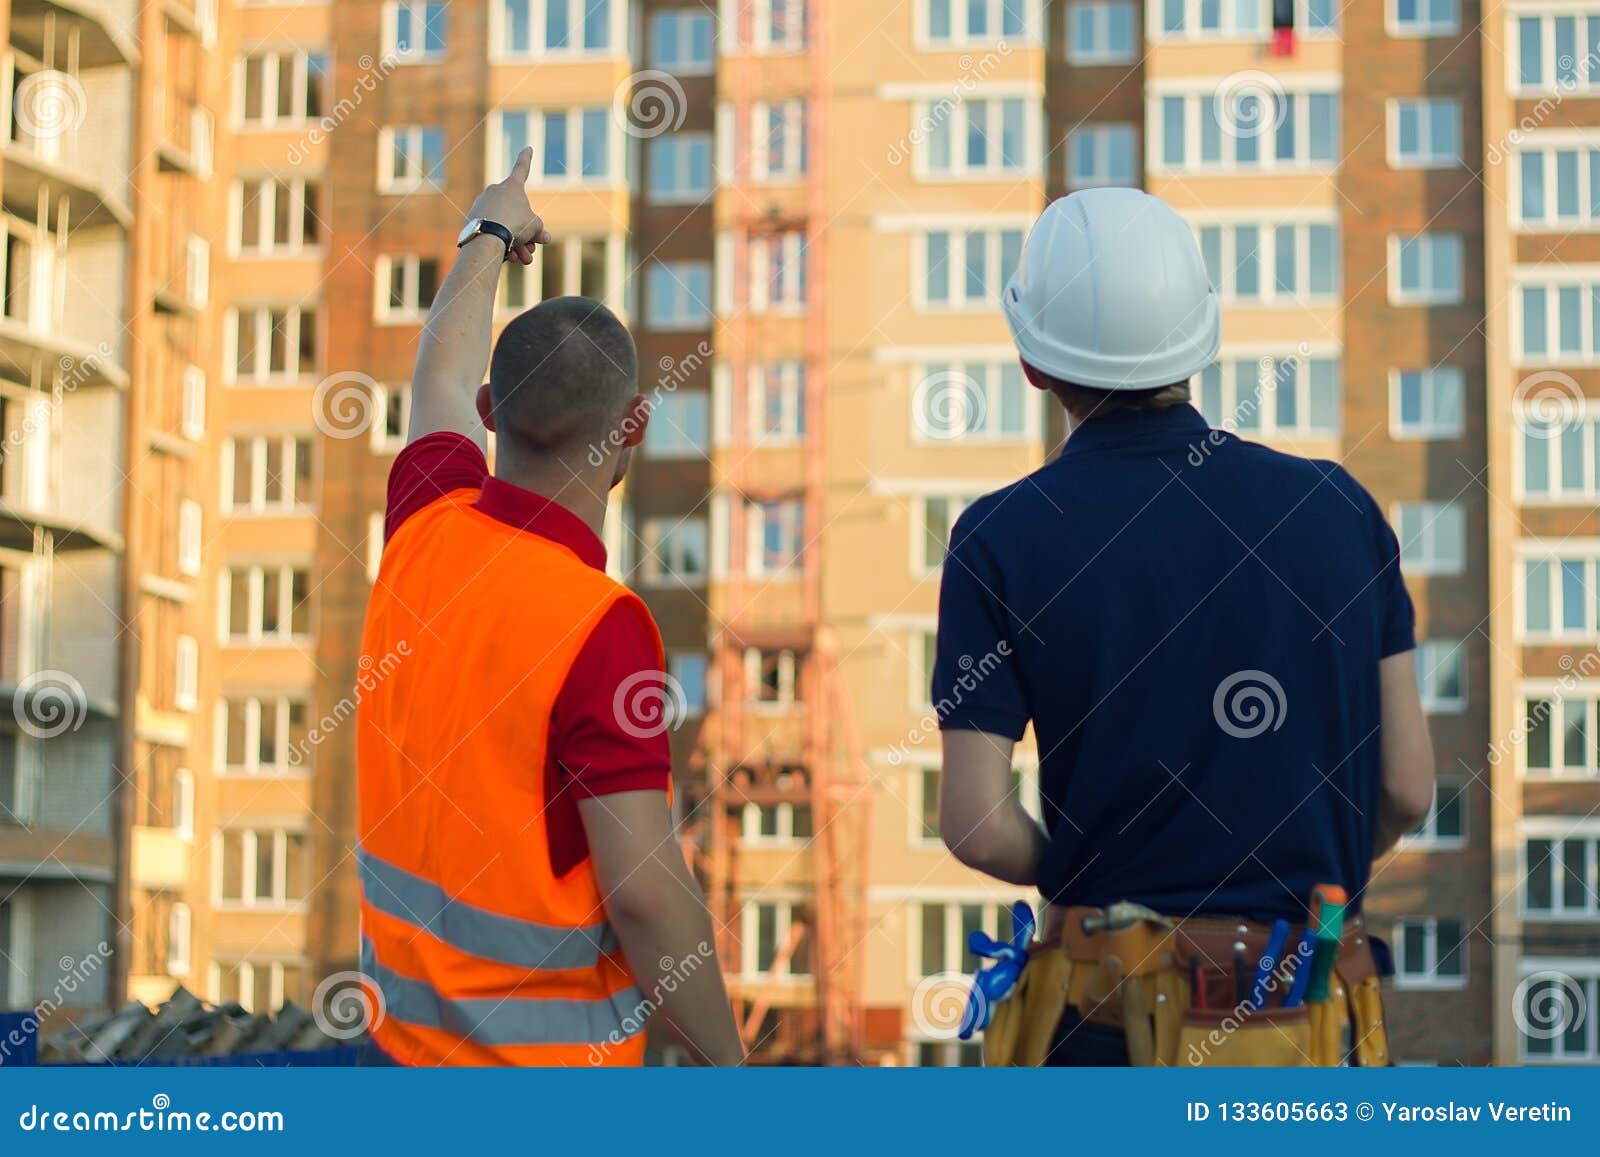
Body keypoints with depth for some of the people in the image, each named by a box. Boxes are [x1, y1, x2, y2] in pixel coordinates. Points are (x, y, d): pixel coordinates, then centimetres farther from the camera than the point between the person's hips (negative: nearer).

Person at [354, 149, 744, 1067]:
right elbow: (644, 890, -24)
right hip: (546, 1060, -7)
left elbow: (442, 381, 20)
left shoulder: (425, 527, -3)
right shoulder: (603, 626, -23)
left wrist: (490, 239, 37)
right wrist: (731, 1063, -12)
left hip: (403, 1031, 7)